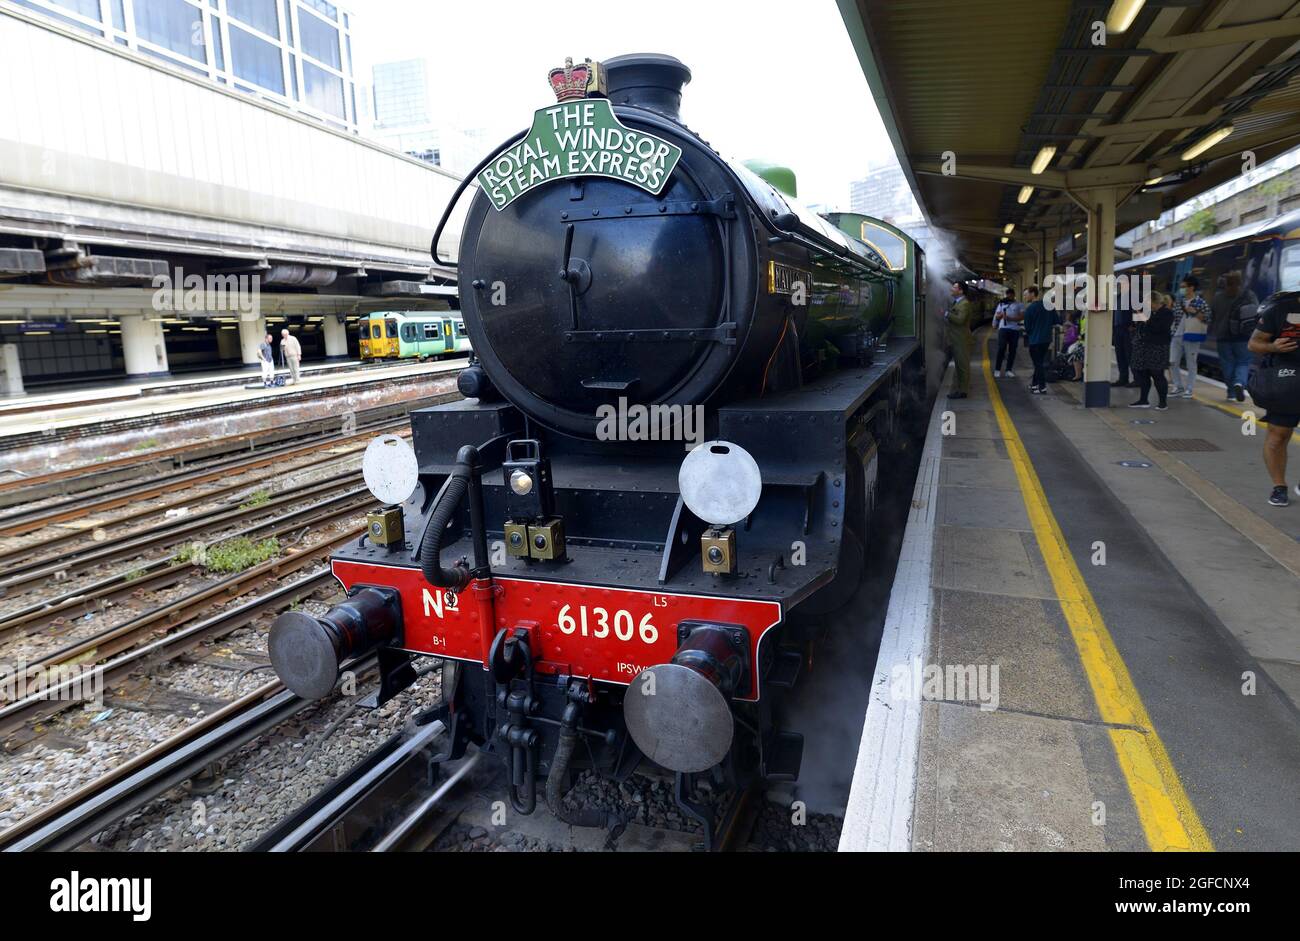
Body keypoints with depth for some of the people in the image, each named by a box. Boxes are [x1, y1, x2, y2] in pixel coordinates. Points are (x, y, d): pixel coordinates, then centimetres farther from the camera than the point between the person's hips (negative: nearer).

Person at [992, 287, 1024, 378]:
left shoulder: (1019, 304, 5)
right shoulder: (1002, 303, 13)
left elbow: (1022, 316, -4)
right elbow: (996, 316, 13)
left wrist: (1011, 318, -17)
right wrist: (1001, 314, -11)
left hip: (1015, 329, 0)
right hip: (1003, 328, 0)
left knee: (1012, 350, 2)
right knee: (1001, 348, -7)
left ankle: (1009, 369, 8)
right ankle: (997, 369, -4)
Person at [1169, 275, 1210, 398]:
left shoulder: (1200, 302, -4)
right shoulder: (1179, 302, 10)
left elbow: (1207, 320, -8)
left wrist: (1195, 312, -19)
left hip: (1191, 337, -5)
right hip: (1176, 336, 5)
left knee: (1191, 364, 3)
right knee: (1172, 363, 3)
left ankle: (1189, 389, 8)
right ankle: (1178, 386, 16)